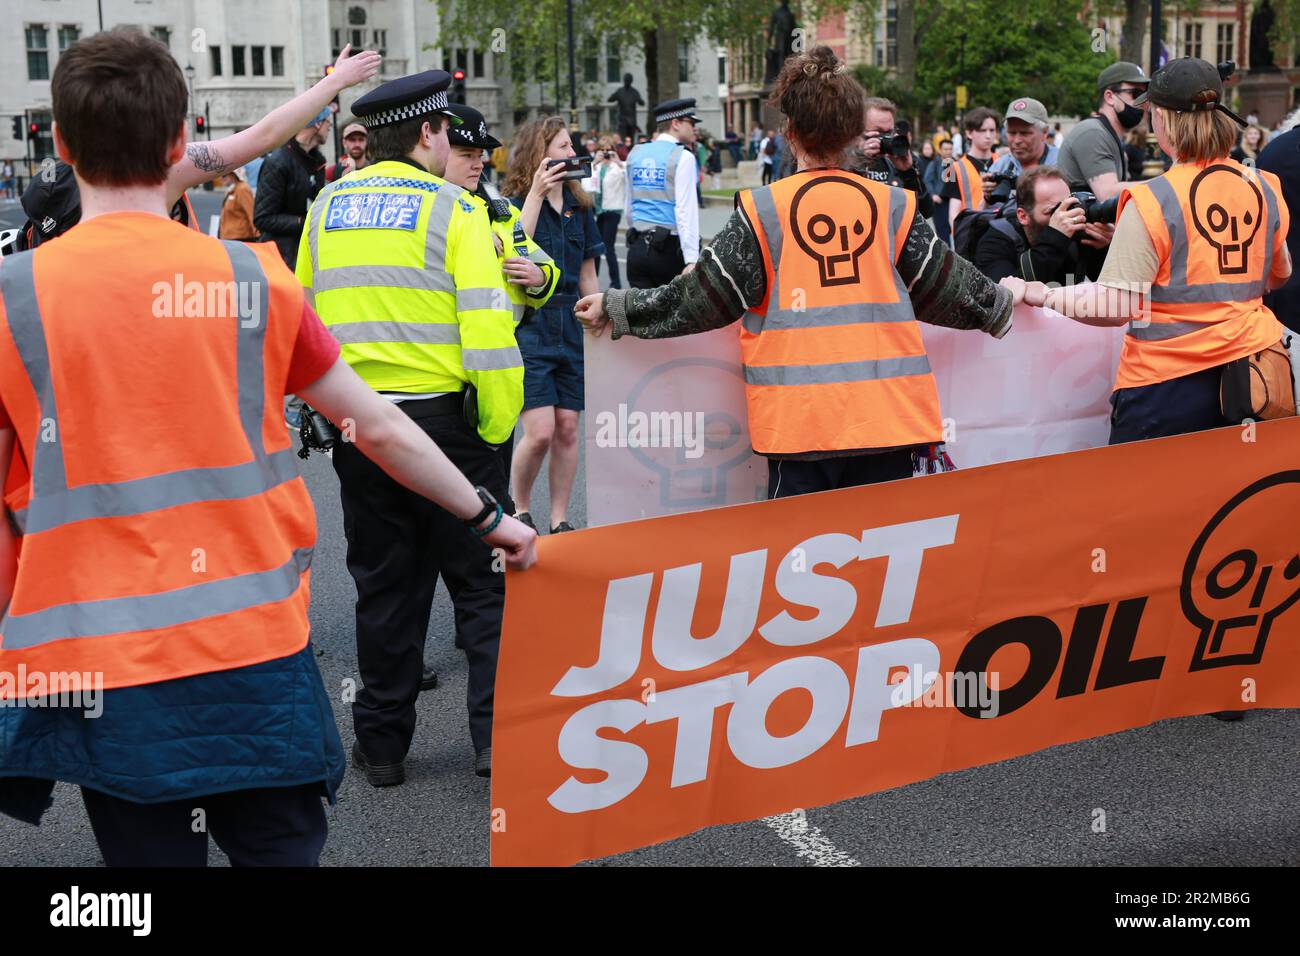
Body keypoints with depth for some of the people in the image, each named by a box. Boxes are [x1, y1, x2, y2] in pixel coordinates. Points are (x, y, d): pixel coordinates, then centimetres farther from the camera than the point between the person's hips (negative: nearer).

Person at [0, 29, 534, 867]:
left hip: (98, 669, 0)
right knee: (282, 849, 16)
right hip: (257, 648, 1)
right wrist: (489, 515, 19)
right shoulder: (254, 278, -2)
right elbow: (379, 428, 5)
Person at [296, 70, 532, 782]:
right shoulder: (451, 207, -8)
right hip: (442, 417, -4)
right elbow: (487, 327, -15)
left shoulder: (326, 207, 7)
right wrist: (498, 425, -9)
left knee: (383, 588, 14)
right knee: (484, 582, 7)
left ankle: (382, 744, 21)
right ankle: (498, 736, 5)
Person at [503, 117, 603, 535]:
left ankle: (559, 521, 16)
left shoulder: (580, 206, 11)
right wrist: (536, 193, -22)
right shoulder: (514, 203, -3)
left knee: (568, 429, 5)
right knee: (540, 432, -11)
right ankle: (519, 510, 13)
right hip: (528, 325, -5)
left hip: (571, 325, 5)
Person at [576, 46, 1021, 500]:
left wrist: (615, 308, 14)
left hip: (797, 424, -2)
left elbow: (700, 298, 1)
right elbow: (946, 288, 13)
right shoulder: (893, 205, 3)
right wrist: (1003, 301, 33)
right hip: (887, 419, 2)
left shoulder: (762, 210, -4)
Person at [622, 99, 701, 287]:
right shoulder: (683, 157, -8)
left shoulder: (635, 154, 12)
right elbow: (686, 210, -17)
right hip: (670, 249, -5)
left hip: (637, 248, 5)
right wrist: (692, 260, -21)